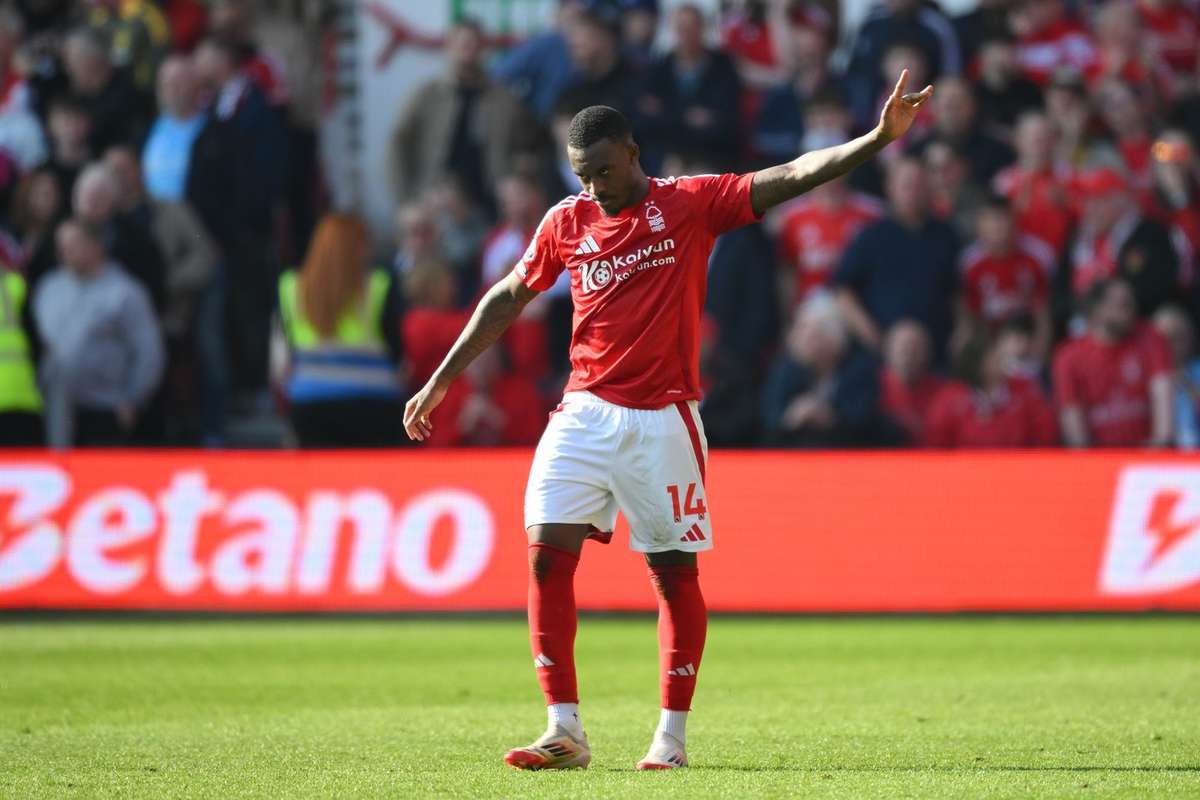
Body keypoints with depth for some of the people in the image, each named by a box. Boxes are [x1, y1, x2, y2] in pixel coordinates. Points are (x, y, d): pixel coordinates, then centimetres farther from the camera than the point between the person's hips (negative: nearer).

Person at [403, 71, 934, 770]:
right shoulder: (566, 223, 7)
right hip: (586, 415, 3)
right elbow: (507, 300, 18)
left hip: (664, 417, -3)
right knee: (548, 554, -9)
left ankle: (673, 735, 10)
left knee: (675, 572, 0)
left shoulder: (691, 203, -3)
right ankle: (565, 731, -7)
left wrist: (878, 139, -23)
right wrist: (440, 382, 19)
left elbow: (791, 179, -11)